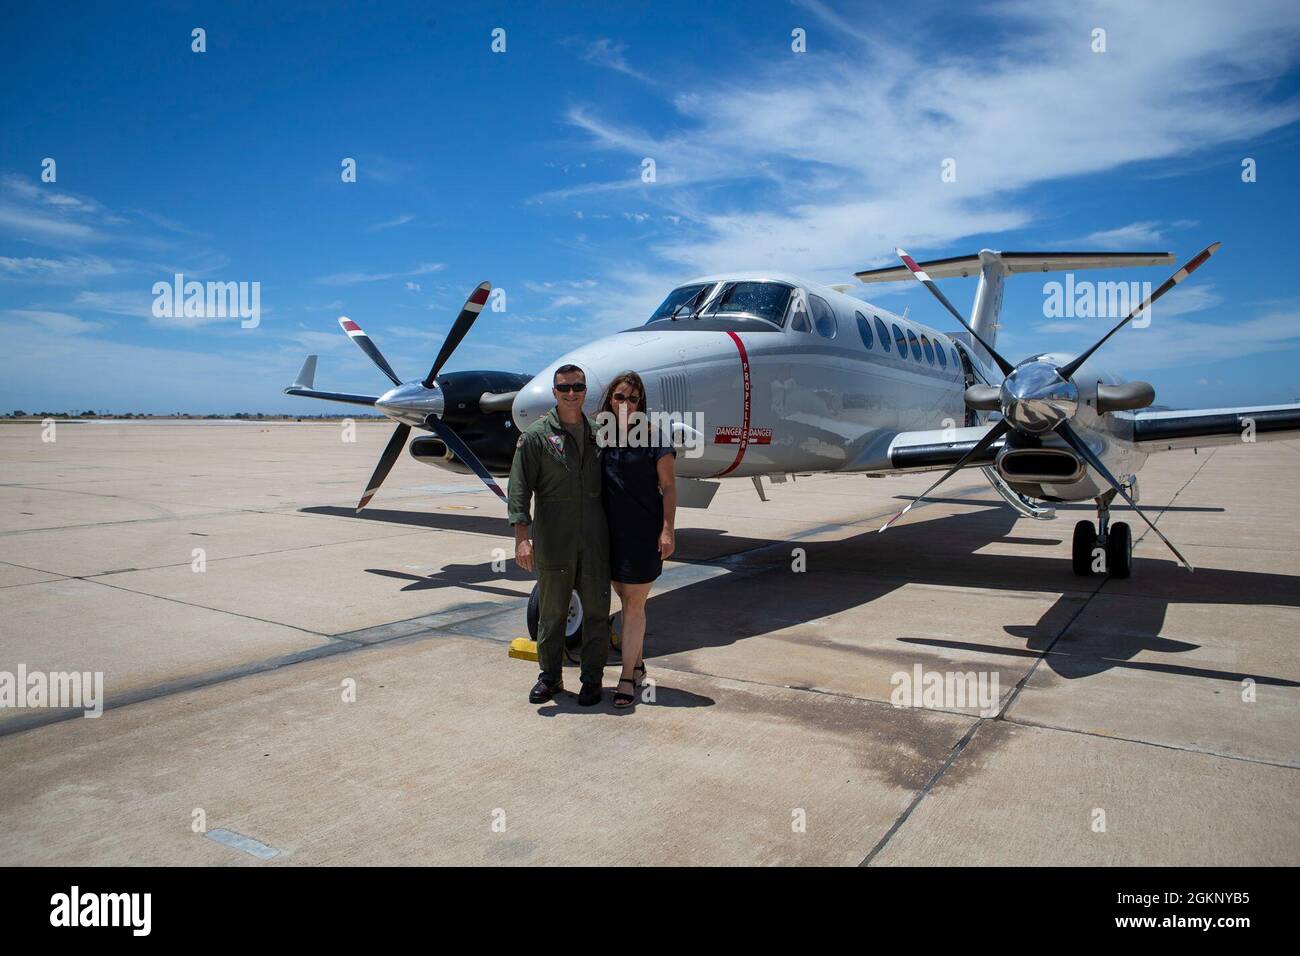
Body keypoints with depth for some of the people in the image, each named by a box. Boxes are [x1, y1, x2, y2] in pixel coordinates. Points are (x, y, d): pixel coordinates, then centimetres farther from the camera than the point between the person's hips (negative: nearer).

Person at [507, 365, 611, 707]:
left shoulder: (596, 434, 11)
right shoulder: (537, 435, -2)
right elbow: (520, 487, -7)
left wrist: (613, 532, 16)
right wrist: (521, 534, -17)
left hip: (594, 538, 3)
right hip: (553, 540, -3)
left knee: (596, 610, 6)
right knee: (552, 610, 7)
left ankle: (592, 678, 20)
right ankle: (550, 677, 23)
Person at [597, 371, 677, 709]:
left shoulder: (654, 437, -6)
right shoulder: (600, 435, 6)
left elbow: (668, 487, -5)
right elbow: (592, 485, 13)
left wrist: (667, 529, -12)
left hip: (644, 532, -4)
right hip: (611, 532, 4)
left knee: (634, 605, 0)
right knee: (627, 602, 14)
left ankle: (627, 677, 9)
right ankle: (638, 665, 29)